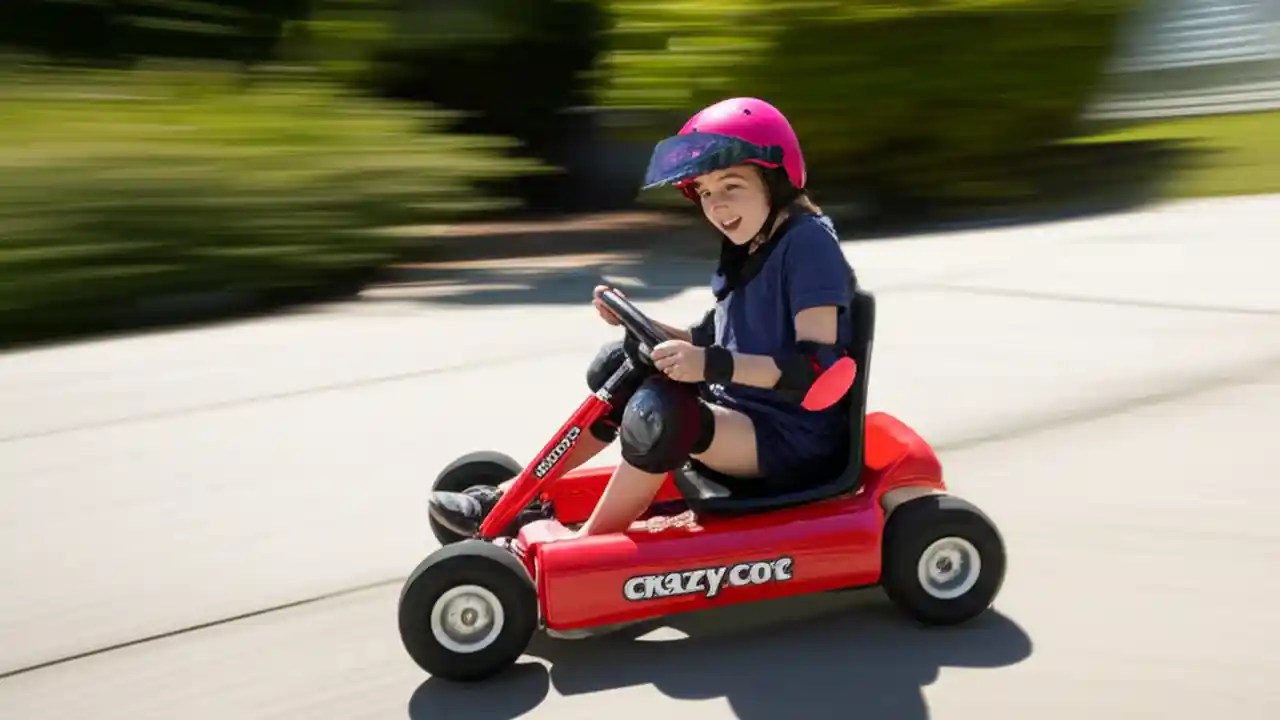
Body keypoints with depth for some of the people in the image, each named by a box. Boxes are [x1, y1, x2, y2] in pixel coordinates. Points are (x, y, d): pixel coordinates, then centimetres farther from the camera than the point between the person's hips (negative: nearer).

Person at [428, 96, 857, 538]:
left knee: (660, 412, -31)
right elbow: (710, 343, 16)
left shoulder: (807, 242, -17)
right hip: (737, 414, 10)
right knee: (619, 366, 6)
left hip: (795, 440, -9)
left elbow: (818, 367, -25)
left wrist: (714, 365, -35)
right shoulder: (742, 249, 11)